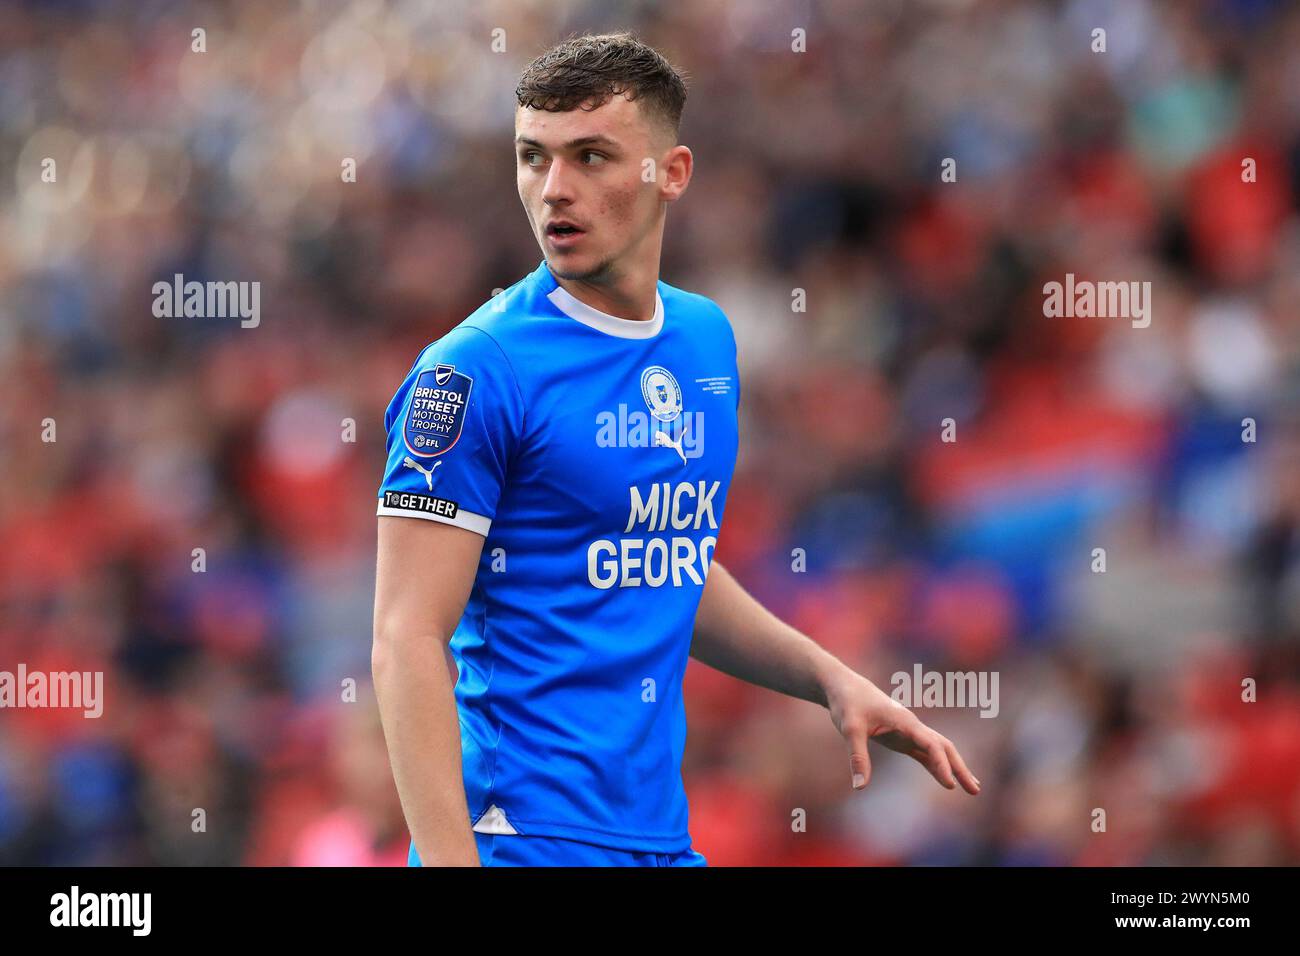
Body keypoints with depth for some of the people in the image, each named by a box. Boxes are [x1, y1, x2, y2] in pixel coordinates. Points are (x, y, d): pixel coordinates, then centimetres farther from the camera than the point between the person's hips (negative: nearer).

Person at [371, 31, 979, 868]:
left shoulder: (707, 340, 9)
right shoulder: (475, 372, -12)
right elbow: (408, 641, -17)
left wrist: (830, 679, 12)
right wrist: (447, 858, -25)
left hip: (662, 831, 7)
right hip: (526, 838, -7)